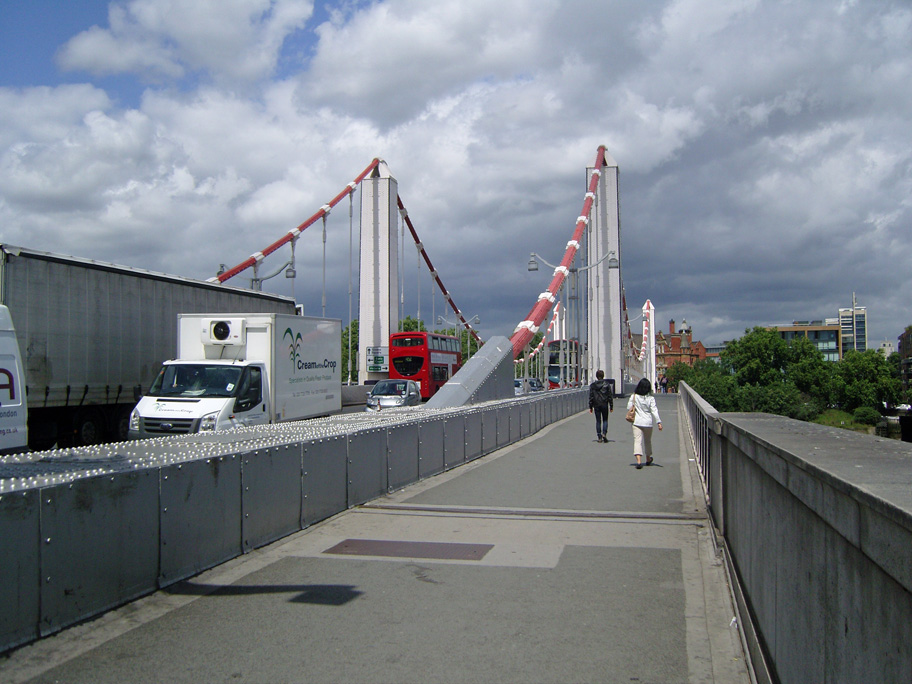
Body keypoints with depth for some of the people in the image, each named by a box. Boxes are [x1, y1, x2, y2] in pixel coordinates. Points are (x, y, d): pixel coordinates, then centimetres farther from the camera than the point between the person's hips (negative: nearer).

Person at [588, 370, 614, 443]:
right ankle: (604, 433, -10)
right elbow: (610, 396, -1)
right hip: (604, 405, -1)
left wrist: (590, 407, 7)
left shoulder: (592, 385, 0)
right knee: (605, 420, 11)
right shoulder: (607, 384, -2)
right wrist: (611, 406, 4)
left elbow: (591, 397, 1)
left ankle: (599, 437, 6)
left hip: (596, 405, 1)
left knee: (598, 421, 7)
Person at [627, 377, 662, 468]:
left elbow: (629, 407, 1)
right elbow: (654, 411, -12)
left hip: (637, 422, -1)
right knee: (648, 441, 20)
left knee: (637, 441, -6)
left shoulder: (634, 396, -5)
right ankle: (648, 459, 38)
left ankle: (639, 461, -23)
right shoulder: (650, 398, -8)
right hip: (648, 422, 1)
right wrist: (659, 422, -12)